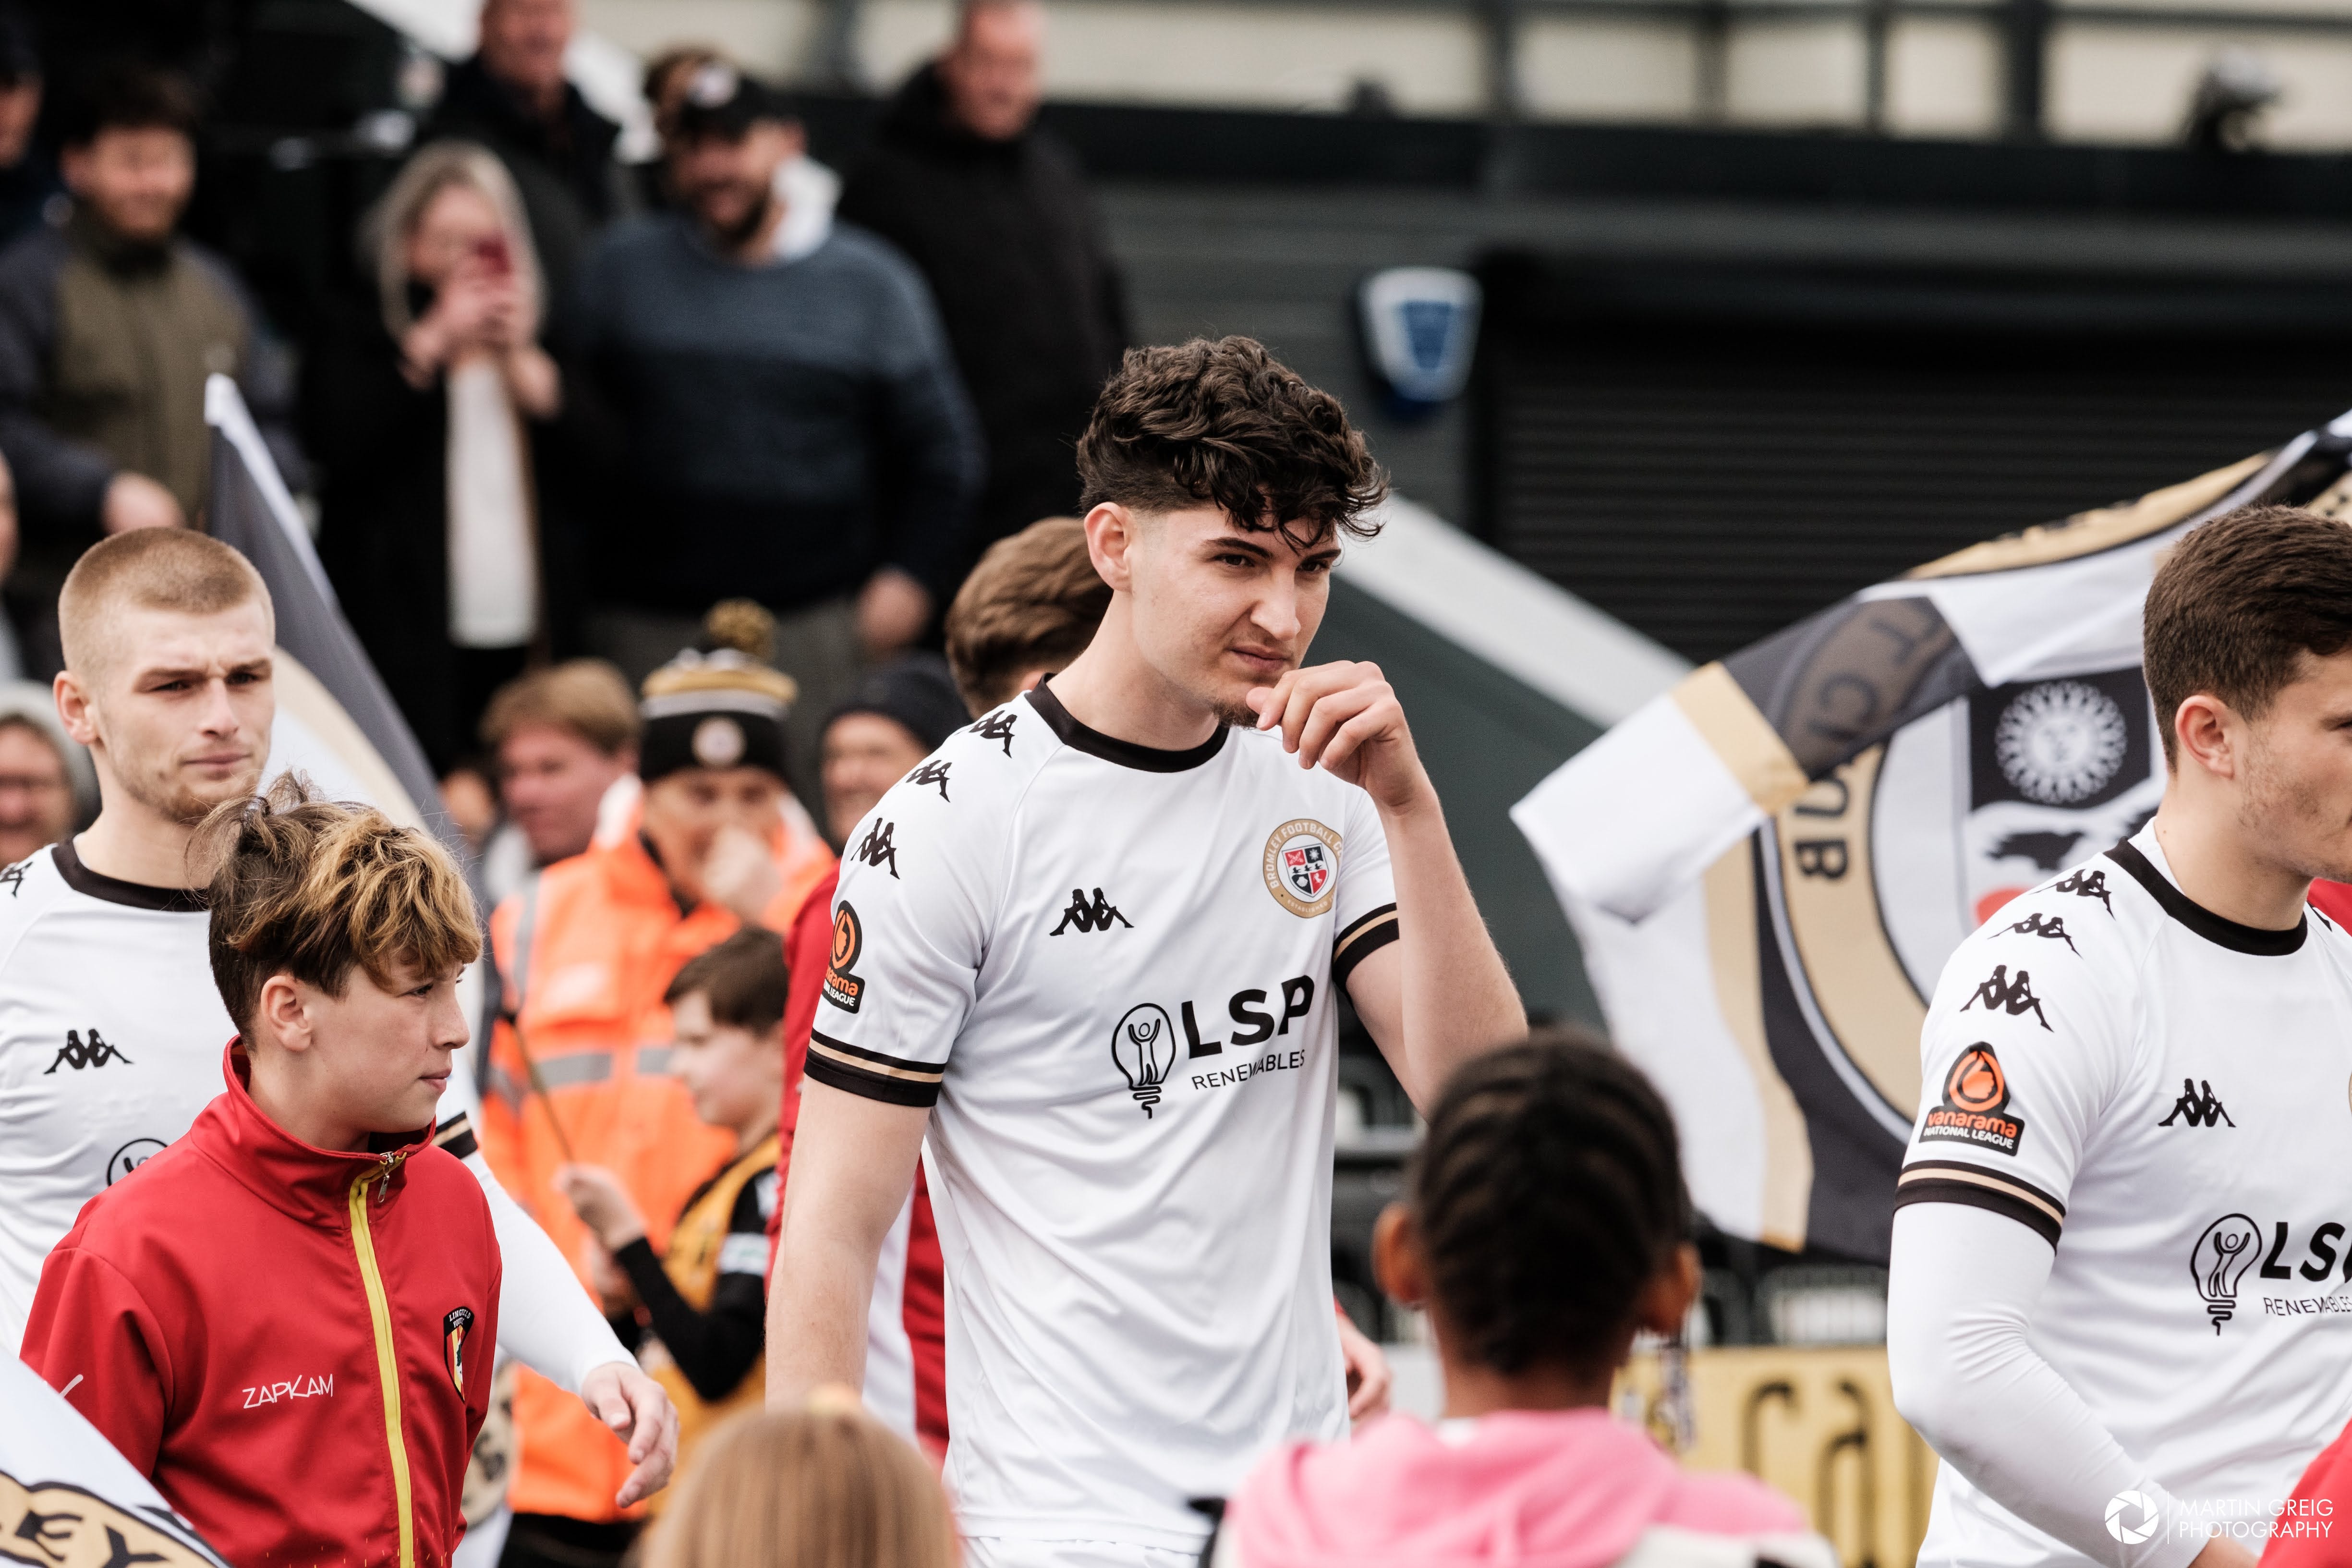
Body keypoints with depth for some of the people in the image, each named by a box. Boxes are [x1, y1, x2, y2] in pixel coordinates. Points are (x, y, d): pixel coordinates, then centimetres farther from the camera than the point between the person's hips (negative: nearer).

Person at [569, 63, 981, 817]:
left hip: (819, 621, -1)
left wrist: (911, 576, -1)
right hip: (646, 624, 1)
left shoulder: (869, 281, 8)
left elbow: (941, 451, 11)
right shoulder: (624, 267, 11)